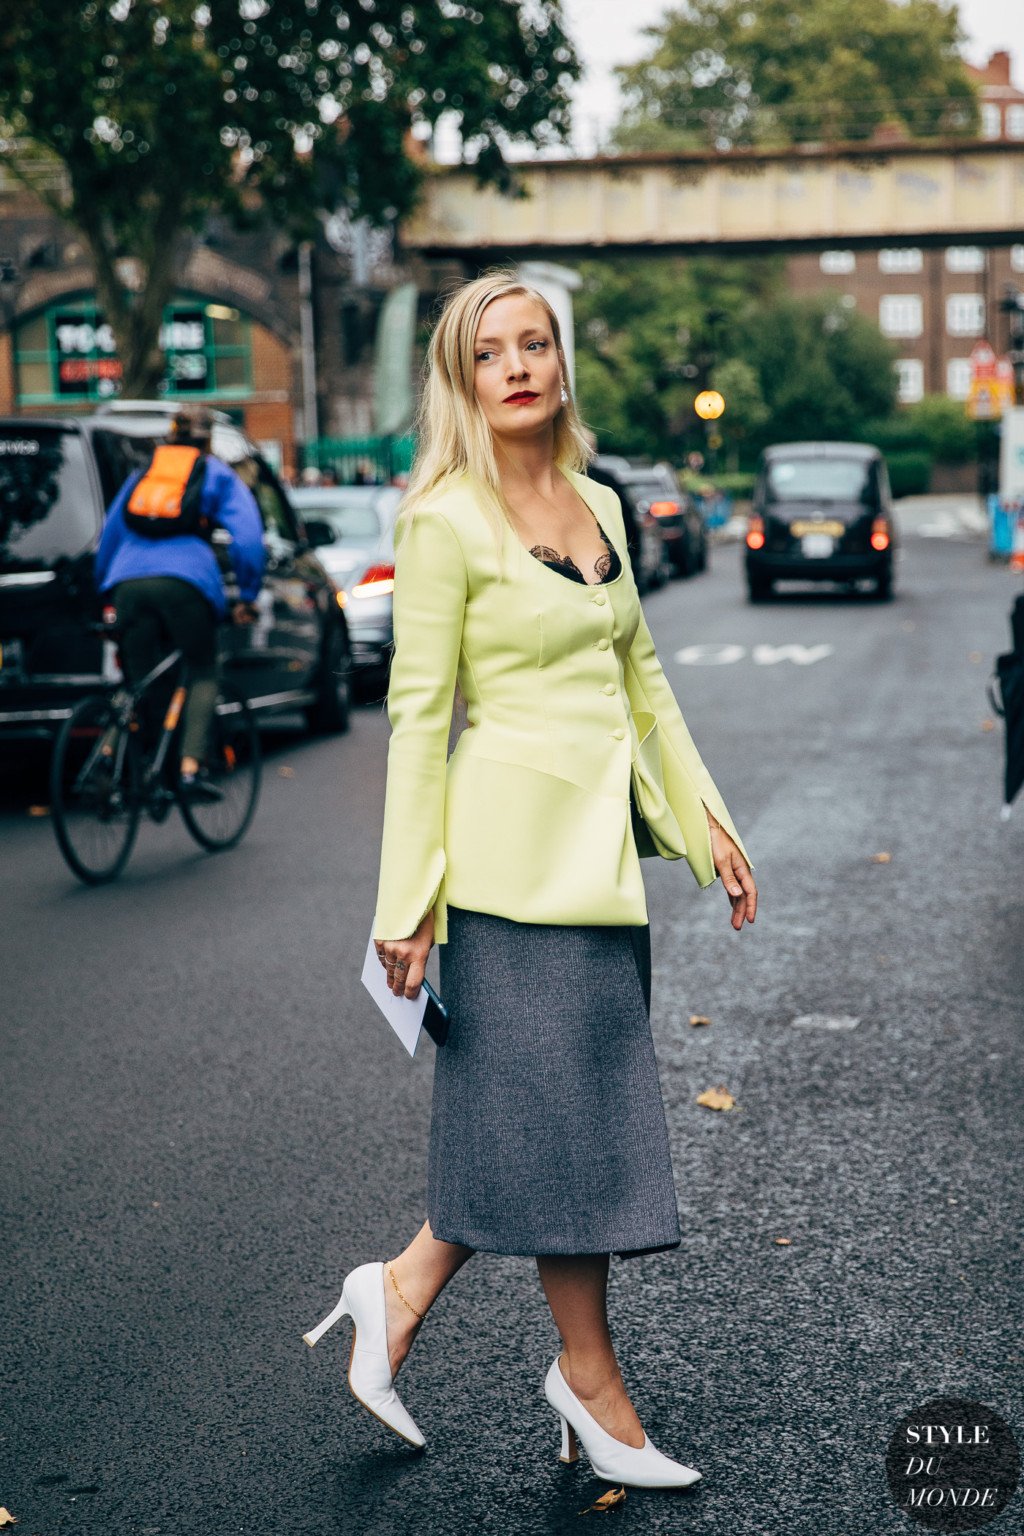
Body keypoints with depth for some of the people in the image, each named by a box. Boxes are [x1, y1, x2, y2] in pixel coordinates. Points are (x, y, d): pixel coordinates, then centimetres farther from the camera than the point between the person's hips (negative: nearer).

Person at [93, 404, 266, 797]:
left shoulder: (142, 475, 29)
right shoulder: (218, 476, 16)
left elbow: (108, 537, 29)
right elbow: (247, 538, 4)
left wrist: (106, 592, 35)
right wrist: (247, 596, 9)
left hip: (129, 583, 3)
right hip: (186, 580, -3)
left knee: (141, 682, 11)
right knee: (203, 673, 10)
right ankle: (191, 767, -7)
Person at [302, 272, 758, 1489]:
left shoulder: (599, 505, 12)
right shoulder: (444, 521, -9)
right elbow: (417, 712, -11)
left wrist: (705, 817, 14)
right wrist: (407, 898, -13)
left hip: (604, 843, 7)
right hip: (517, 848, -7)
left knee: (539, 1115, 12)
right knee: (566, 1112, 2)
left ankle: (401, 1288, 29)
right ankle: (589, 1377, 19)